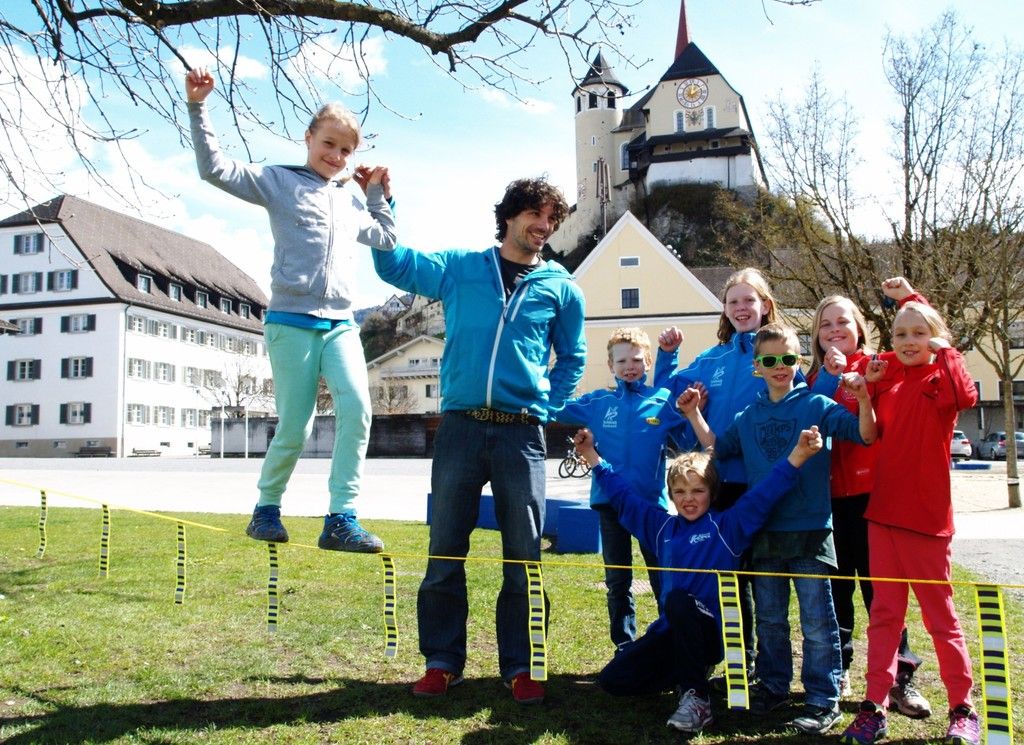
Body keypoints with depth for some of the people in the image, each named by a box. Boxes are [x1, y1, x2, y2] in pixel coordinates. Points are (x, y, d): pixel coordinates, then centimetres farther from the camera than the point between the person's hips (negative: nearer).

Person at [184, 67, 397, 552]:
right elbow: (214, 169, -2)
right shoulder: (278, 182, 7)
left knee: (357, 409, -18)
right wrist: (197, 108, -10)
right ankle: (266, 509, 22)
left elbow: (387, 240, 35)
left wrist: (377, 193, 28)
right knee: (294, 429, -3)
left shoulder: (350, 204, 23)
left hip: (340, 325, 5)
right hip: (291, 322, -4)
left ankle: (341, 519, -13)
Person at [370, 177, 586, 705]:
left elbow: (572, 357, 20)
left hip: (522, 433, 0)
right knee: (444, 551, 4)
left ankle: (520, 666, 16)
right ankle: (442, 661, 18)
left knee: (523, 554, 3)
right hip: (460, 426, 0)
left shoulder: (561, 287, 13)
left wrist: (548, 405, 7)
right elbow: (393, 264, 9)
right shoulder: (458, 268, 11)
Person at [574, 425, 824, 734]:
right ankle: (689, 672, 18)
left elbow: (764, 493, -19)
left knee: (677, 600, -36)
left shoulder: (727, 525, -6)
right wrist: (591, 455, 15)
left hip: (711, 632, -6)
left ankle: (697, 698, -22)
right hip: (671, 630, 6)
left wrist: (799, 453, -33)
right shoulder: (663, 526, 8)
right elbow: (624, 497, 14)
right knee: (612, 680, -2)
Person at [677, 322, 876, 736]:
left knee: (816, 621, 3)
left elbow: (865, 434, -11)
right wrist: (694, 414, 9)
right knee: (769, 618, 16)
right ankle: (773, 686, 31)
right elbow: (717, 448, 18)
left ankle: (823, 700, 15)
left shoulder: (817, 405, -3)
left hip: (810, 530, -4)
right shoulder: (748, 416, 9)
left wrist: (863, 399, -28)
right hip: (763, 530, 5)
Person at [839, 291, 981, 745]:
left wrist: (944, 350, -24)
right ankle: (875, 706, 15)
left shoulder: (939, 378, -6)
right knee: (885, 611, 9)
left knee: (939, 613, 7)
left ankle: (963, 709, 23)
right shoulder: (887, 378, 8)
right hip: (883, 508, 5)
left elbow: (966, 398, -29)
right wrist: (864, 388, -2)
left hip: (926, 512, -5)